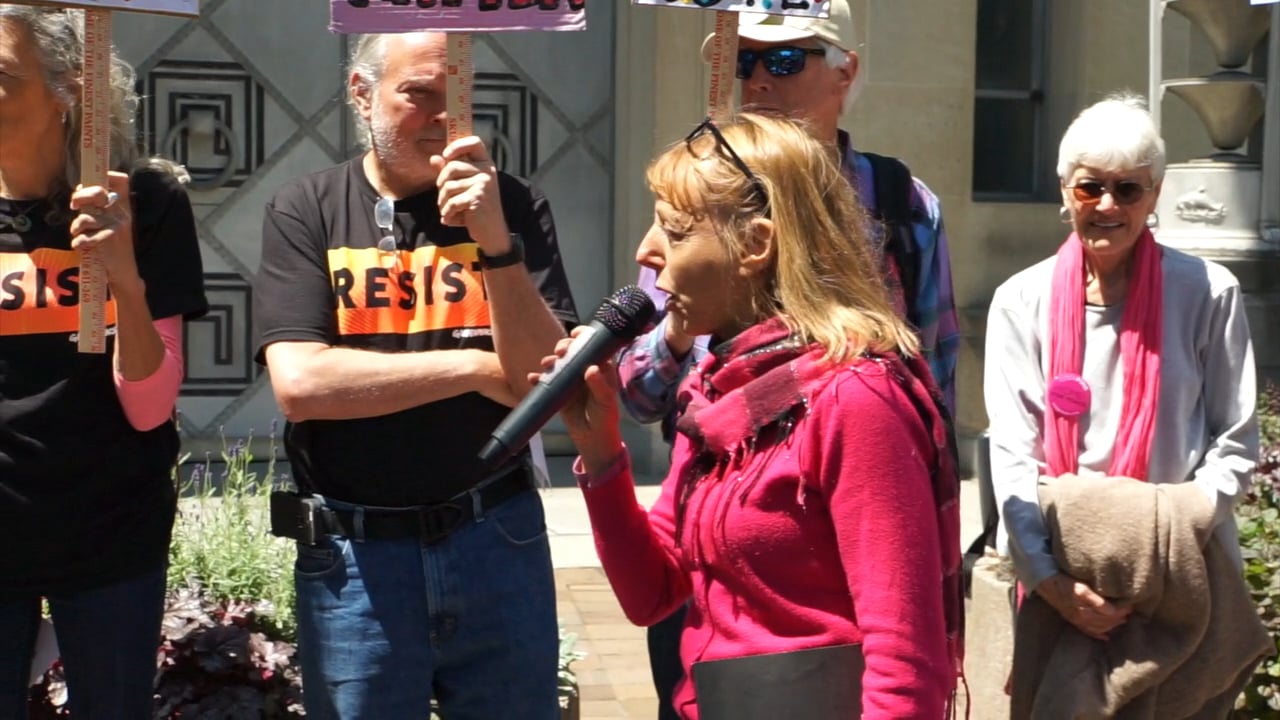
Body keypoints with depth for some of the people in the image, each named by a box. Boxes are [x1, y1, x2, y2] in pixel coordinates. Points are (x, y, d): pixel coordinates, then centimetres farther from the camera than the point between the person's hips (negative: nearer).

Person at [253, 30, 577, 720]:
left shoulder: (513, 207, 1)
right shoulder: (304, 212, -2)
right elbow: (300, 384, -15)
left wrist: (494, 241, -20)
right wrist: (478, 368, -12)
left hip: (497, 541, 1)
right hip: (353, 555, -1)